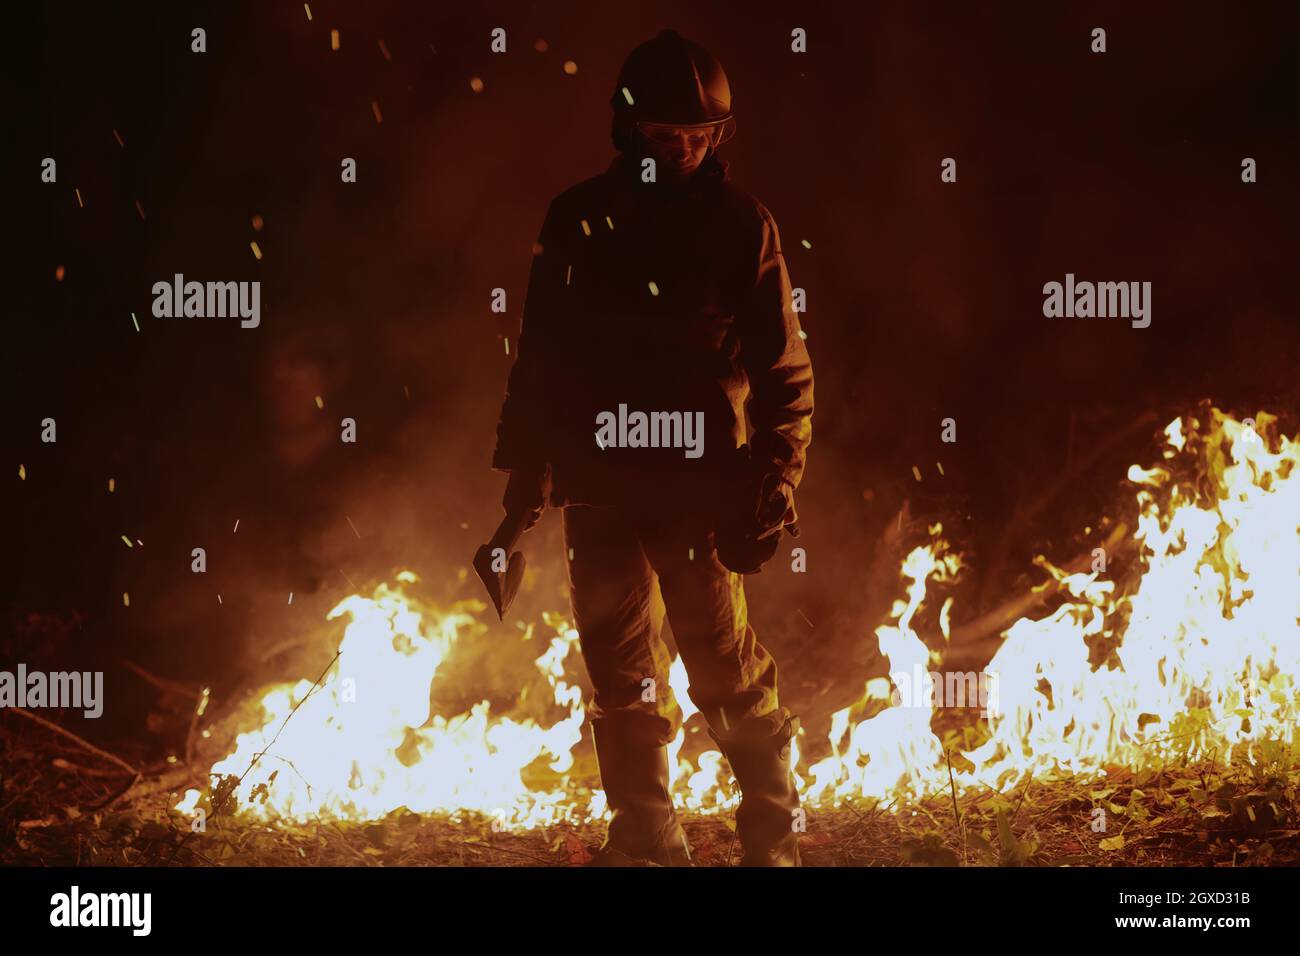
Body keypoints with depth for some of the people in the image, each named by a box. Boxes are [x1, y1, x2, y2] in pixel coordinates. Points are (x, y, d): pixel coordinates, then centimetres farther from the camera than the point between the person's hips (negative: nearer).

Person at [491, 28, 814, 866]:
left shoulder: (741, 225, 0)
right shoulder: (580, 221, 6)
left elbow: (784, 371, 0)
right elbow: (539, 359, 10)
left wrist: (774, 485, -8)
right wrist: (527, 476, 7)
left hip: (702, 491, -3)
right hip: (602, 490, 3)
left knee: (727, 671, 1)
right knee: (622, 679, 9)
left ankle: (775, 835, 21)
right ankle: (647, 841, 22)